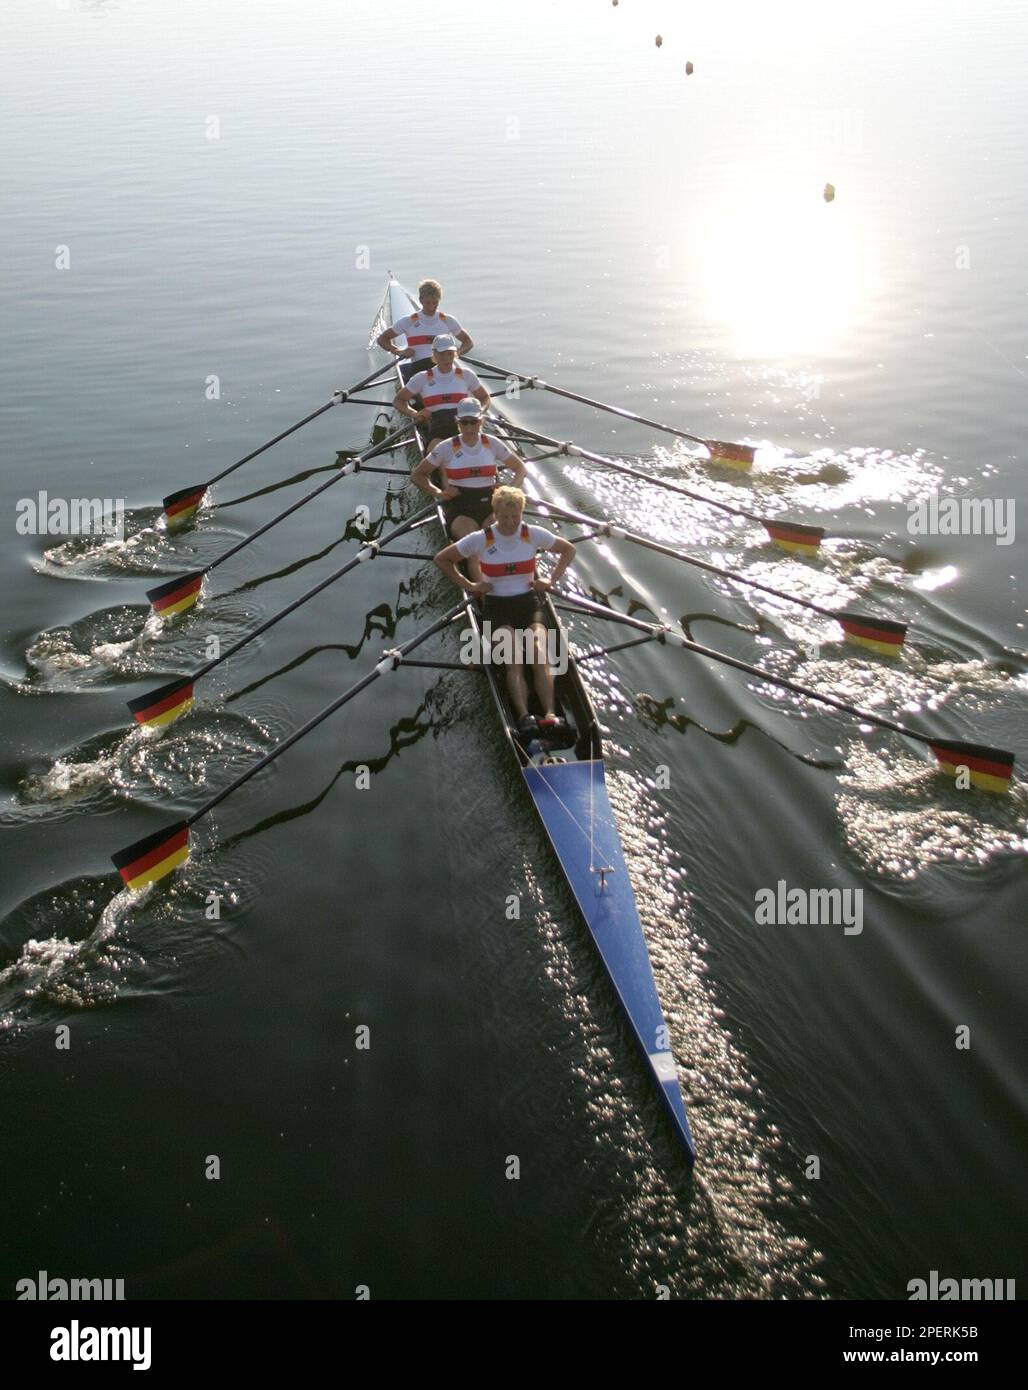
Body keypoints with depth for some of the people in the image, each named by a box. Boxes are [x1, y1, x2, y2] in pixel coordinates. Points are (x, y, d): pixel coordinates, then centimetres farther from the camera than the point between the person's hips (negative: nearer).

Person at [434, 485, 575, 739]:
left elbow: (569, 550, 18)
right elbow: (442, 559, 8)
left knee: (539, 652, -26)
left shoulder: (534, 534, 2)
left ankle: (551, 715, -42)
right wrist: (468, 585, 3)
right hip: (496, 606, -1)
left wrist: (552, 579, 8)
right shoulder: (480, 539, -3)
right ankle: (523, 717, -42)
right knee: (514, 659, -27)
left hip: (529, 603, 1)